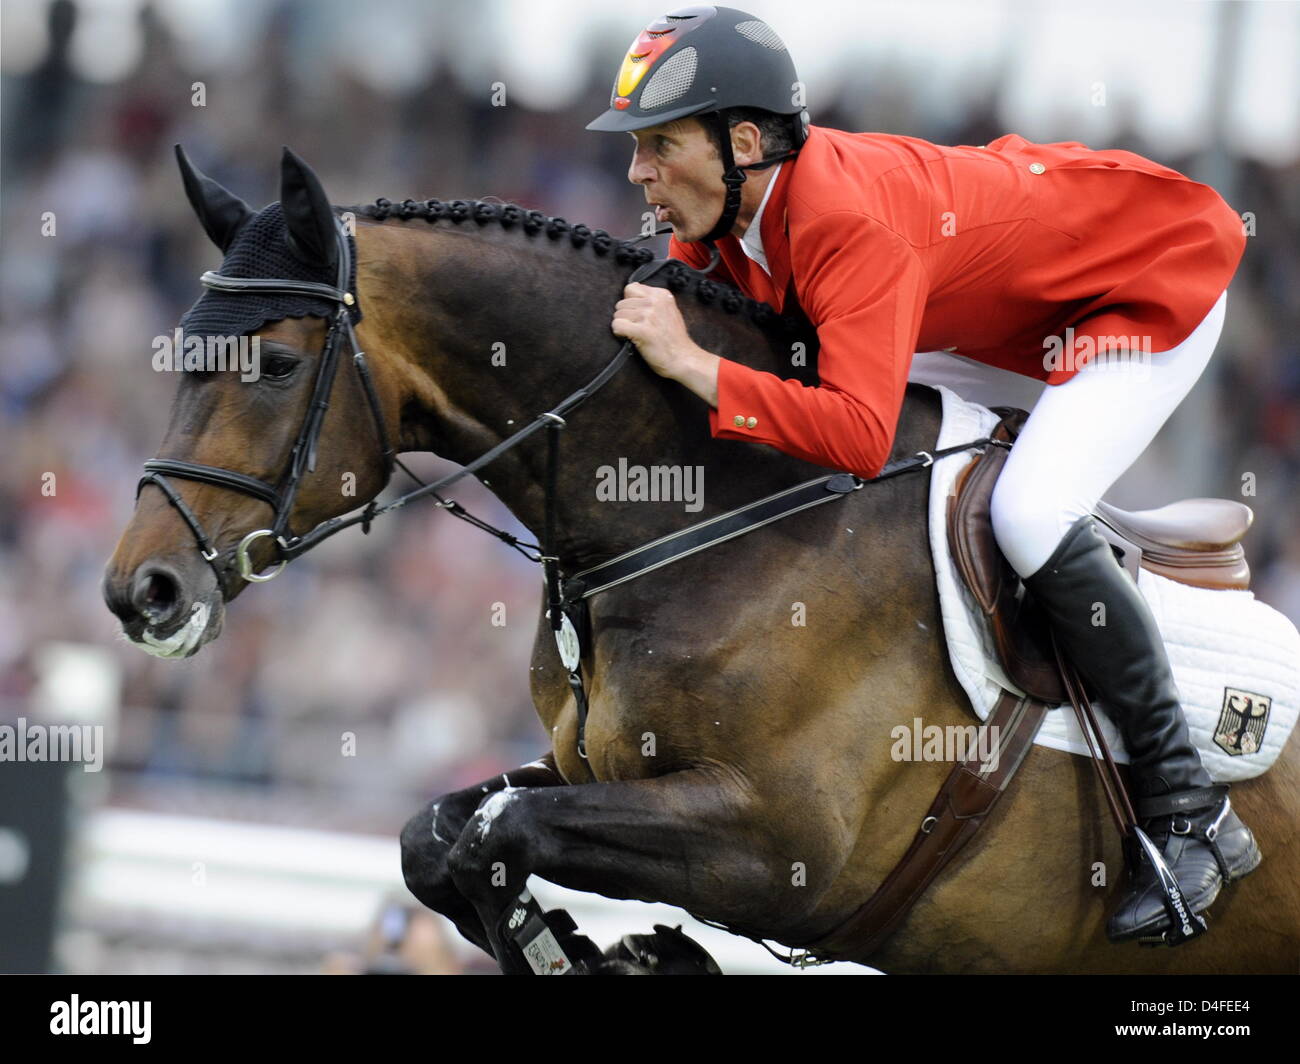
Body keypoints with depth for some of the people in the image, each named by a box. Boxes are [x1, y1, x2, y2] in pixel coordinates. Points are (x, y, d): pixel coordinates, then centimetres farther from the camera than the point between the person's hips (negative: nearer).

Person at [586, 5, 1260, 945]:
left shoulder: (849, 223, -38)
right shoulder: (724, 210, -10)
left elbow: (860, 433, -48)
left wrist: (690, 363, -46)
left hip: (1160, 282, -10)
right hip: (1015, 321, 10)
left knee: (1028, 517, -27)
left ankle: (1192, 816, -16)